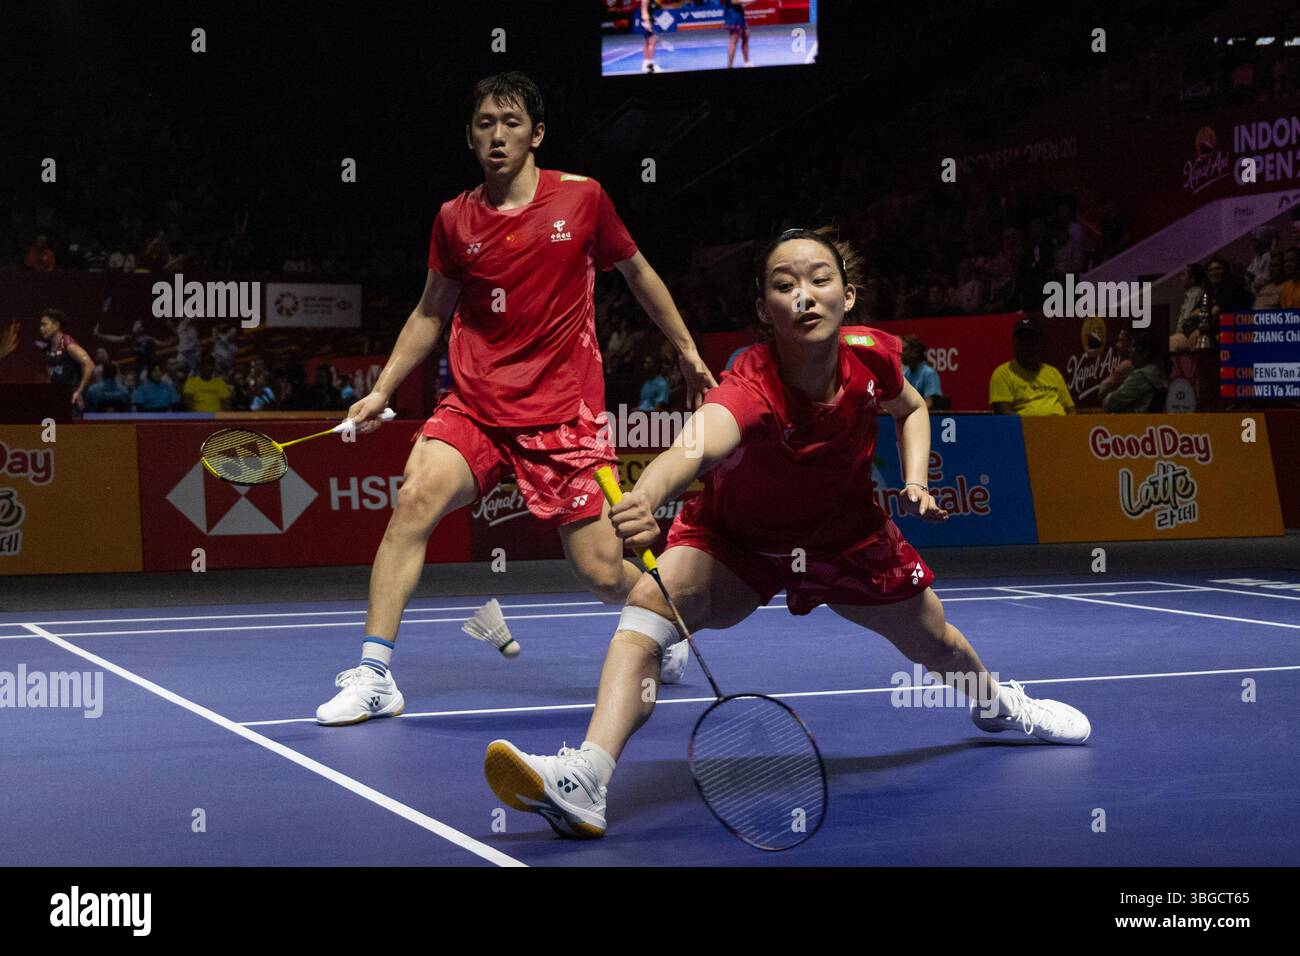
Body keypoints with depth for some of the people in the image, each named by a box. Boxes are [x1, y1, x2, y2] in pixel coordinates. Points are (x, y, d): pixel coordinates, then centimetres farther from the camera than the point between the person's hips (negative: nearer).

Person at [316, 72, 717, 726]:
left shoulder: (582, 198, -1)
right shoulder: (454, 220, 4)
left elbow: (637, 272, 15)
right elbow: (430, 313, 16)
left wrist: (686, 350, 20)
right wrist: (381, 391, 8)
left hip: (565, 414, -1)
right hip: (474, 407, 2)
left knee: (602, 574, -3)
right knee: (416, 496, -26)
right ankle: (373, 676, -20)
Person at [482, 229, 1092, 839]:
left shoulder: (872, 355, -25)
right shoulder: (751, 389, -40)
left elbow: (910, 408, 3)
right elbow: (693, 445, -65)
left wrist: (915, 482, -13)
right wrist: (645, 498, -86)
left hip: (848, 535, 4)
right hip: (737, 538, -4)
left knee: (936, 646, 20)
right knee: (650, 600, -32)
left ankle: (997, 703, 58)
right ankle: (587, 777, -40)